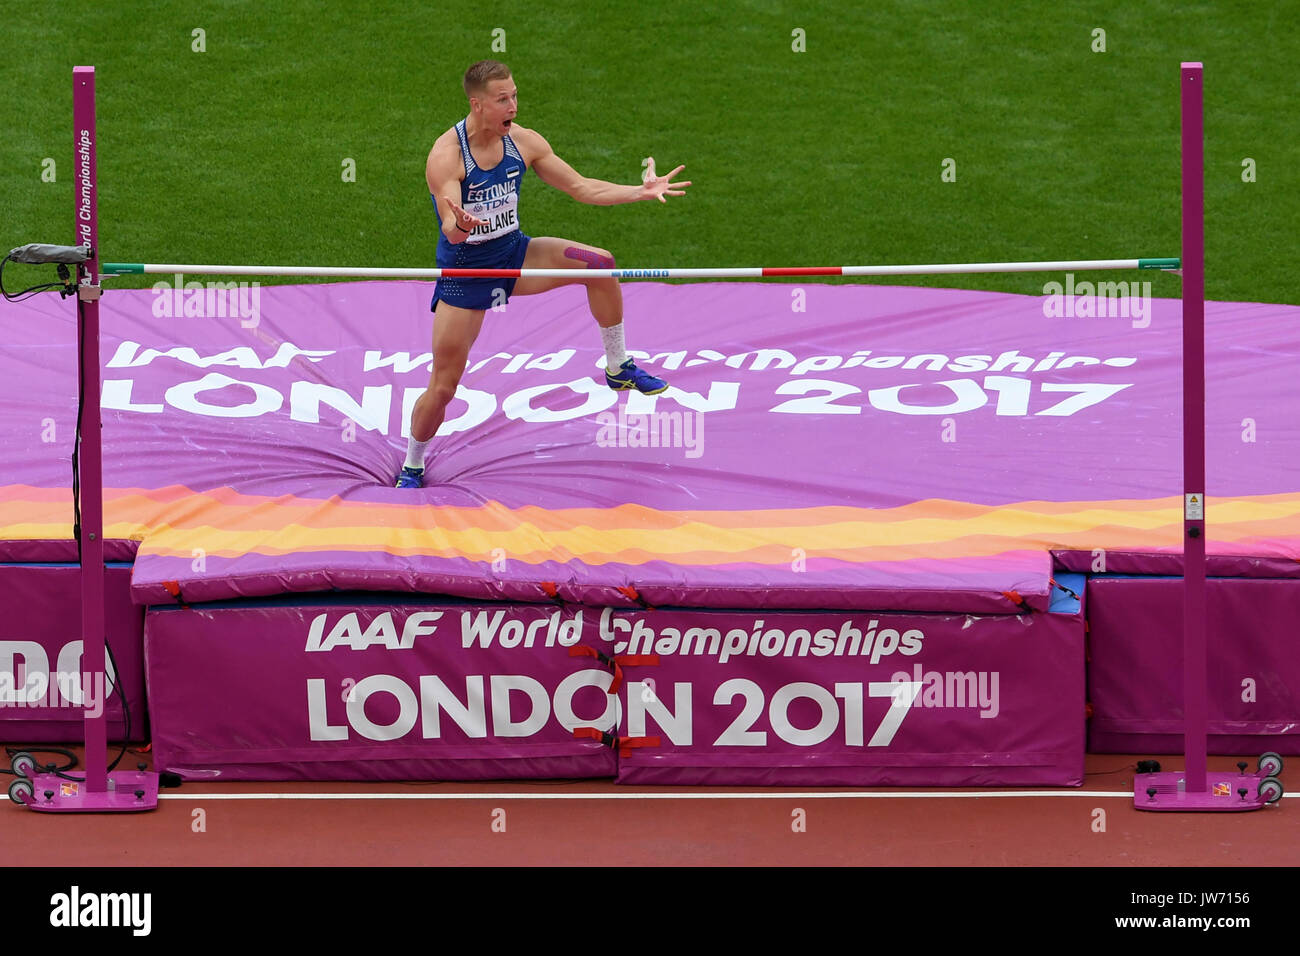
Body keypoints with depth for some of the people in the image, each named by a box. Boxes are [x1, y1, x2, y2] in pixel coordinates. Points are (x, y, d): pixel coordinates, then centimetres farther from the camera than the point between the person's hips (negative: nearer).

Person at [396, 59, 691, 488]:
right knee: (442, 388, -2)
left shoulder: (524, 142, -7)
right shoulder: (445, 156, -23)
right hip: (464, 271, -4)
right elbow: (451, 230, -32)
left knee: (598, 262, -17)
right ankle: (411, 469, 23)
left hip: (514, 253, 4)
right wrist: (461, 225, -57)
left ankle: (619, 368, 0)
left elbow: (581, 187, 0)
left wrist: (641, 192, -11)